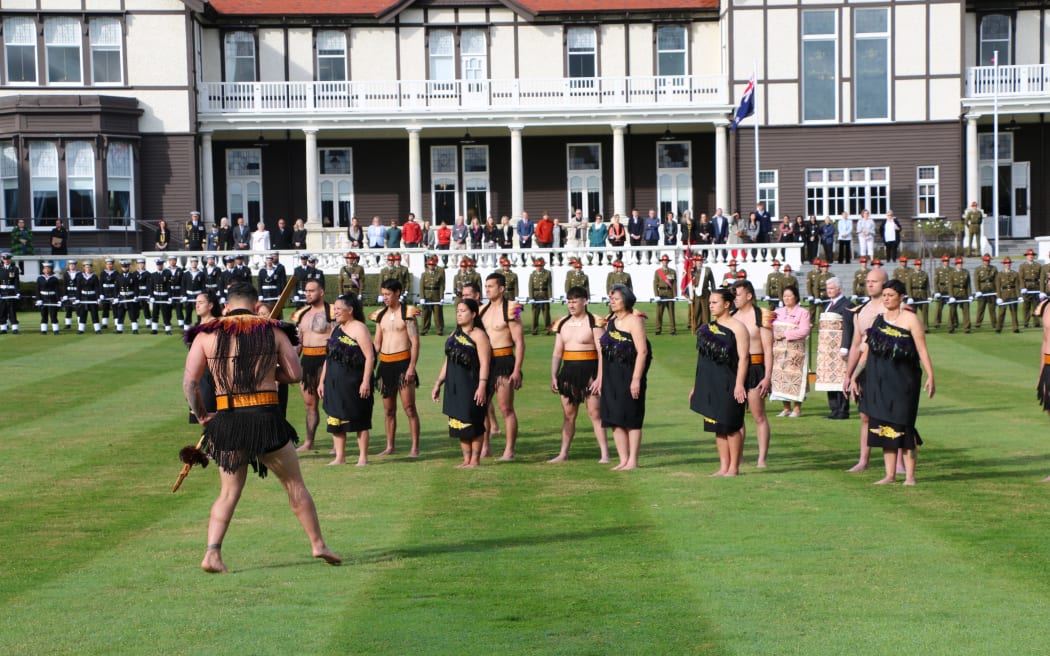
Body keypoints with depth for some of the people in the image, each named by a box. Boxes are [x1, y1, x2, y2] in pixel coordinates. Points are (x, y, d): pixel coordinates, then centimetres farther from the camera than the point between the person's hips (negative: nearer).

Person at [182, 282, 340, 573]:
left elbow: (189, 382, -2)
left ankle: (212, 553, -1)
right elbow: (295, 374, 4)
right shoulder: (272, 331, 4)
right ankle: (318, 544, 19)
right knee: (295, 485, 13)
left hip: (226, 420, 2)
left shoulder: (206, 335, 4)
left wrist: (201, 415, 10)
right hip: (266, 417, -1)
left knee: (229, 492, 13)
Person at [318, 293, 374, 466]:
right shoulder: (336, 329, 14)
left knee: (359, 420, 1)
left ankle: (363, 457, 9)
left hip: (354, 383, -7)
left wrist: (366, 381, -22)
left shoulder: (359, 329, -9)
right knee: (335, 419, 8)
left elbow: (370, 357, -15)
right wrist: (322, 381, 17)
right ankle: (340, 457, 16)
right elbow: (328, 356, 19)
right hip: (334, 383, 7)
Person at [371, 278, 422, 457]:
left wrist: (411, 367, -16)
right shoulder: (380, 315, 13)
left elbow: (415, 343, -9)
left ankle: (415, 447, -4)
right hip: (385, 364, 6)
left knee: (409, 407, -6)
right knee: (388, 409, 11)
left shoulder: (407, 313, -5)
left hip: (402, 362, -6)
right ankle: (389, 446, 17)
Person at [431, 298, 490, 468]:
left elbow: (484, 363, -14)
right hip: (454, 387, 7)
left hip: (471, 387, -7)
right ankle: (466, 459, 16)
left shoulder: (478, 335, -7)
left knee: (473, 423, -3)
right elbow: (447, 361, 21)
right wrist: (438, 383, 17)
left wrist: (482, 386, -23)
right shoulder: (454, 334, 16)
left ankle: (475, 459, 6)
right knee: (458, 423, 8)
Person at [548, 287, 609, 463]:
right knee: (568, 414, 9)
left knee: (595, 413, -7)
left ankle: (605, 454, -5)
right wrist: (553, 376, 8)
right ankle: (563, 453, 14)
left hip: (589, 371, -6)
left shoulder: (594, 323, -6)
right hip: (568, 371, 6)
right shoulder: (562, 324, 12)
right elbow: (557, 353, 16)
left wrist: (600, 377, -16)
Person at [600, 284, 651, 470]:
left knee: (631, 419, -2)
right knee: (615, 419, 7)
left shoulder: (634, 321, -8)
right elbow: (603, 350, 15)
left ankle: (633, 460, 4)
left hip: (629, 375, -7)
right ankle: (623, 460, 13)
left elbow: (642, 351, -15)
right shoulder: (610, 321, 14)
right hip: (611, 376, 7)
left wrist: (636, 379, -20)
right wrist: (601, 378, 10)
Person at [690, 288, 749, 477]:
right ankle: (723, 466, 15)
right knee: (717, 427, 9)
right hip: (709, 383, 7)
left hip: (728, 384, -7)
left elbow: (743, 358, -12)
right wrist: (696, 385, 18)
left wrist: (739, 384, -20)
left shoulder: (737, 327, -7)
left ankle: (733, 467, 6)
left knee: (730, 426, -2)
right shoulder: (708, 327, 15)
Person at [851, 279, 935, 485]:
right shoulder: (877, 318, 10)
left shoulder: (910, 319, -4)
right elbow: (867, 350, 15)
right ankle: (890, 474, 12)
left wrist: (930, 377, -17)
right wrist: (854, 376, 13)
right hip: (878, 379, 5)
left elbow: (922, 350, -9)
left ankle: (910, 475, 2)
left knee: (902, 426, -5)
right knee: (883, 426, 5)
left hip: (902, 380, -5)